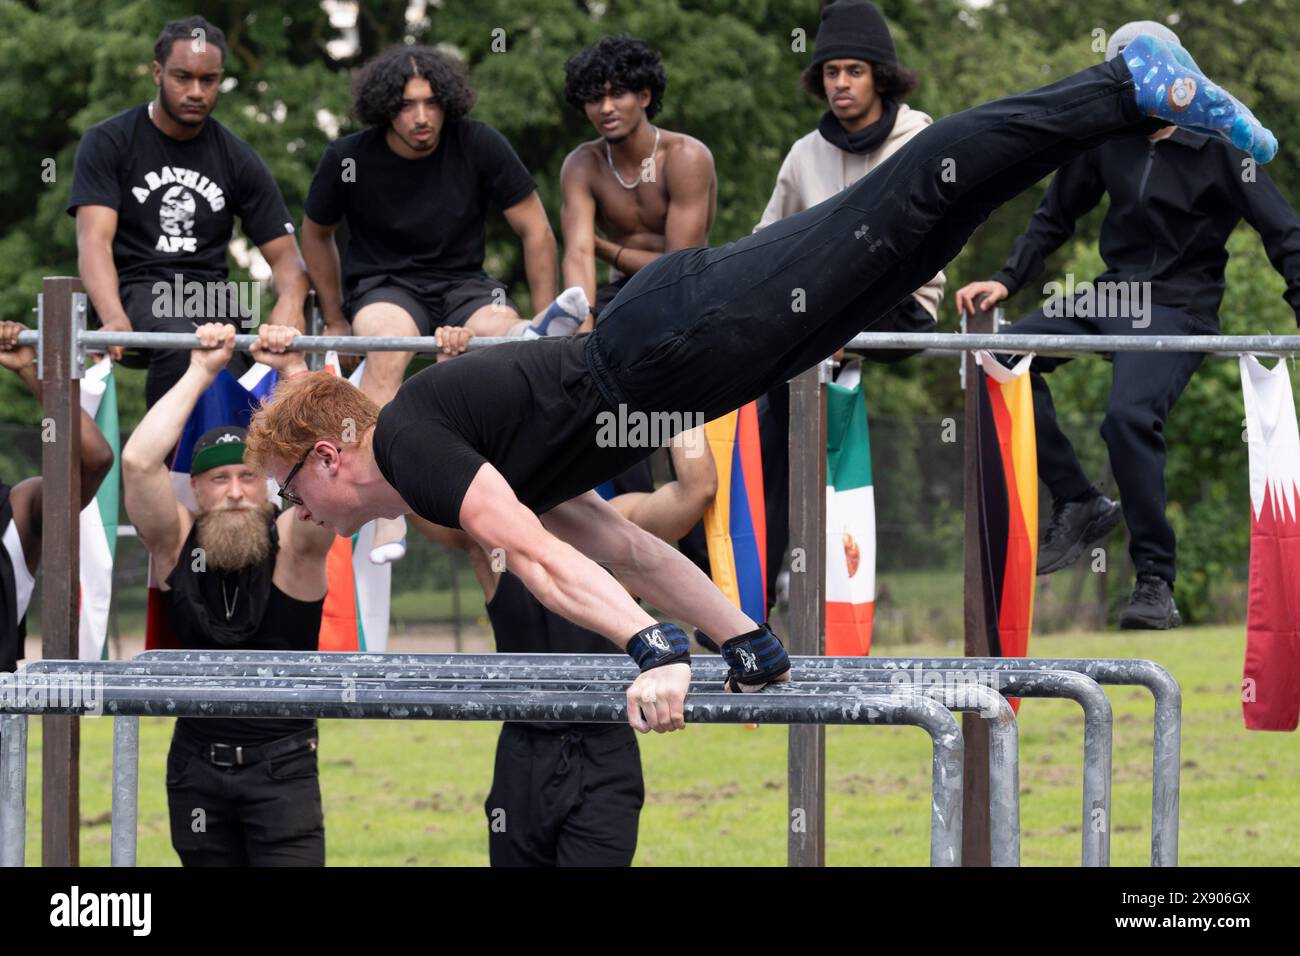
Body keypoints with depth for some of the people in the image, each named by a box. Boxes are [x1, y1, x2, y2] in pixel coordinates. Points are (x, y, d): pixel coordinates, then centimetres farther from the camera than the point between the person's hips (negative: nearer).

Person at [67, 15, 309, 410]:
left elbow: (283, 253, 8)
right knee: (184, 346, -38)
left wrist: (290, 300, -19)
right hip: (137, 289, -4)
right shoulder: (108, 143, 1)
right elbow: (94, 241, -12)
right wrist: (114, 319, -33)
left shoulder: (239, 160, 11)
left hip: (210, 293, 4)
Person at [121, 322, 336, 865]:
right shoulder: (175, 544, -1)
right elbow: (138, 461, -16)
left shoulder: (293, 545, -5)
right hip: (197, 764, 2)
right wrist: (201, 372, -12)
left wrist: (293, 369, -17)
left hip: (282, 761, -2)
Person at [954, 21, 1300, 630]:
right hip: (1113, 294, 6)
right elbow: (1056, 216, 19)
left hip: (1181, 310, -6)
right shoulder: (1106, 135, 5)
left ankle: (1156, 583, -19)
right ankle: (1079, 506, -3)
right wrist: (1008, 280, 8)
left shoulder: (1220, 145, -7)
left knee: (1129, 415, -29)